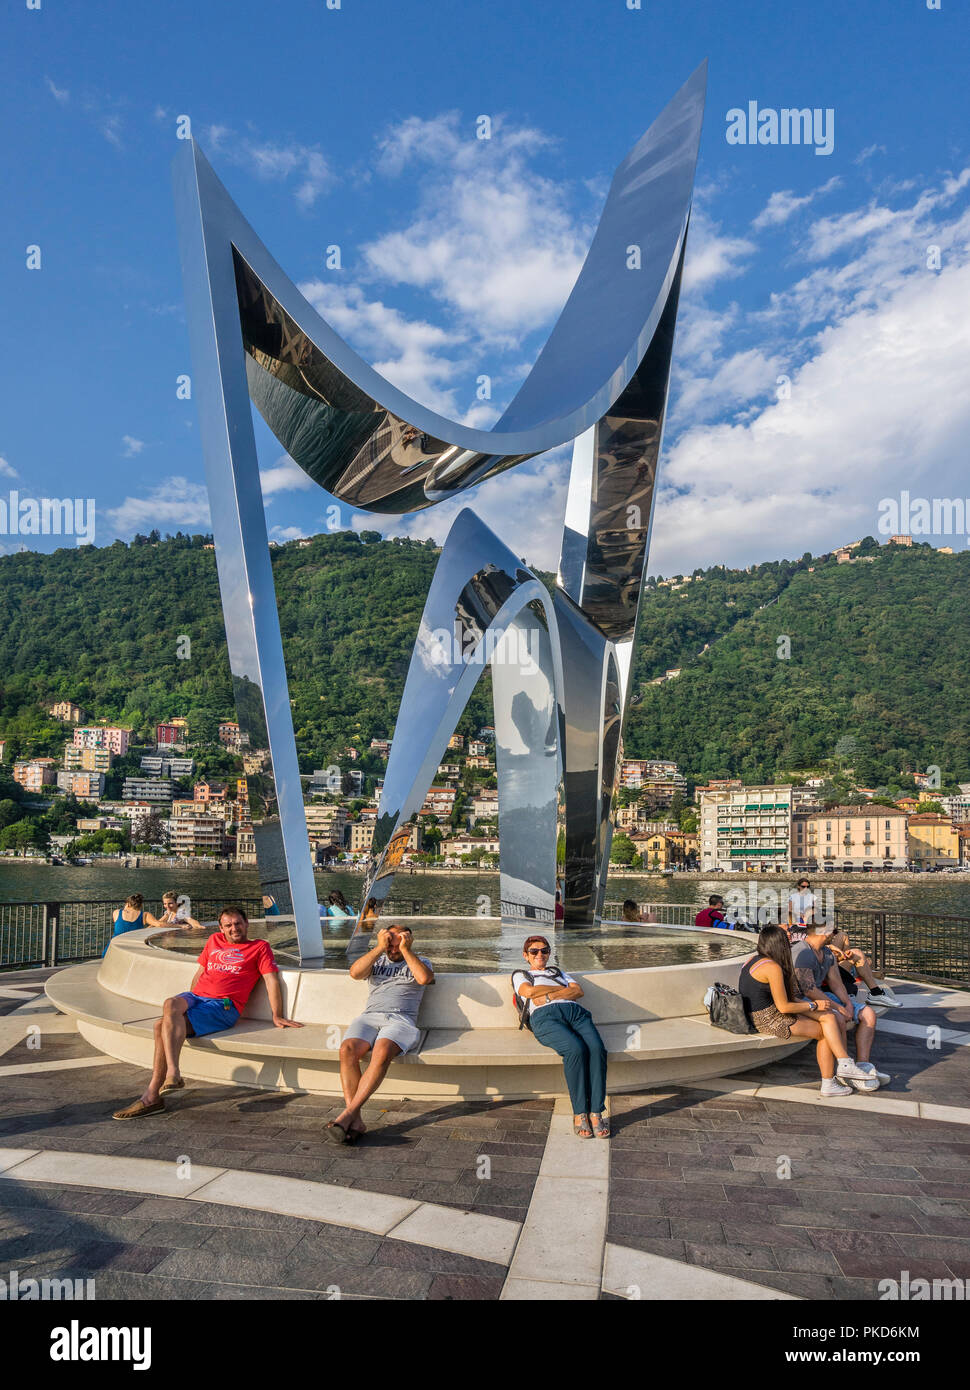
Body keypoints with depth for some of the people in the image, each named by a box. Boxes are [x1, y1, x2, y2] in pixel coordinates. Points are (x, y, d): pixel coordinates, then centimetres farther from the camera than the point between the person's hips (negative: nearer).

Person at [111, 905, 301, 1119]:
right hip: (196, 996, 5)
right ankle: (172, 1074, -39)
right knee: (170, 1005, -32)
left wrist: (277, 1016, -4)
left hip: (223, 1005, -5)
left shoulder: (259, 947, 11)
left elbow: (271, 981, 4)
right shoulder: (214, 941, 27)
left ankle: (151, 1095, -29)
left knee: (163, 1025, -27)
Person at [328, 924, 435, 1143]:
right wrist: (380, 948, 1)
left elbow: (424, 978, -5)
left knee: (382, 1051, -37)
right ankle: (355, 1121, -33)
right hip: (370, 1017, 3)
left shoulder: (420, 961, 19)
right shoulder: (376, 960, 25)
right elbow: (355, 973, 4)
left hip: (401, 1019, -2)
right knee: (347, 1049, -31)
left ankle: (347, 1114, -37)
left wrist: (405, 949, -2)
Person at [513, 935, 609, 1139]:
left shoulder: (558, 972, 39)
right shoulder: (520, 974, 30)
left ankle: (596, 1112, -28)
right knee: (576, 1049, -35)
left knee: (597, 1048, -30)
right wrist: (562, 988, 12)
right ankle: (579, 1114, -27)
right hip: (545, 1016, -3)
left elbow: (578, 991, 18)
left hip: (574, 1010, 4)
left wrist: (549, 995, 2)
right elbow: (529, 991, 5)